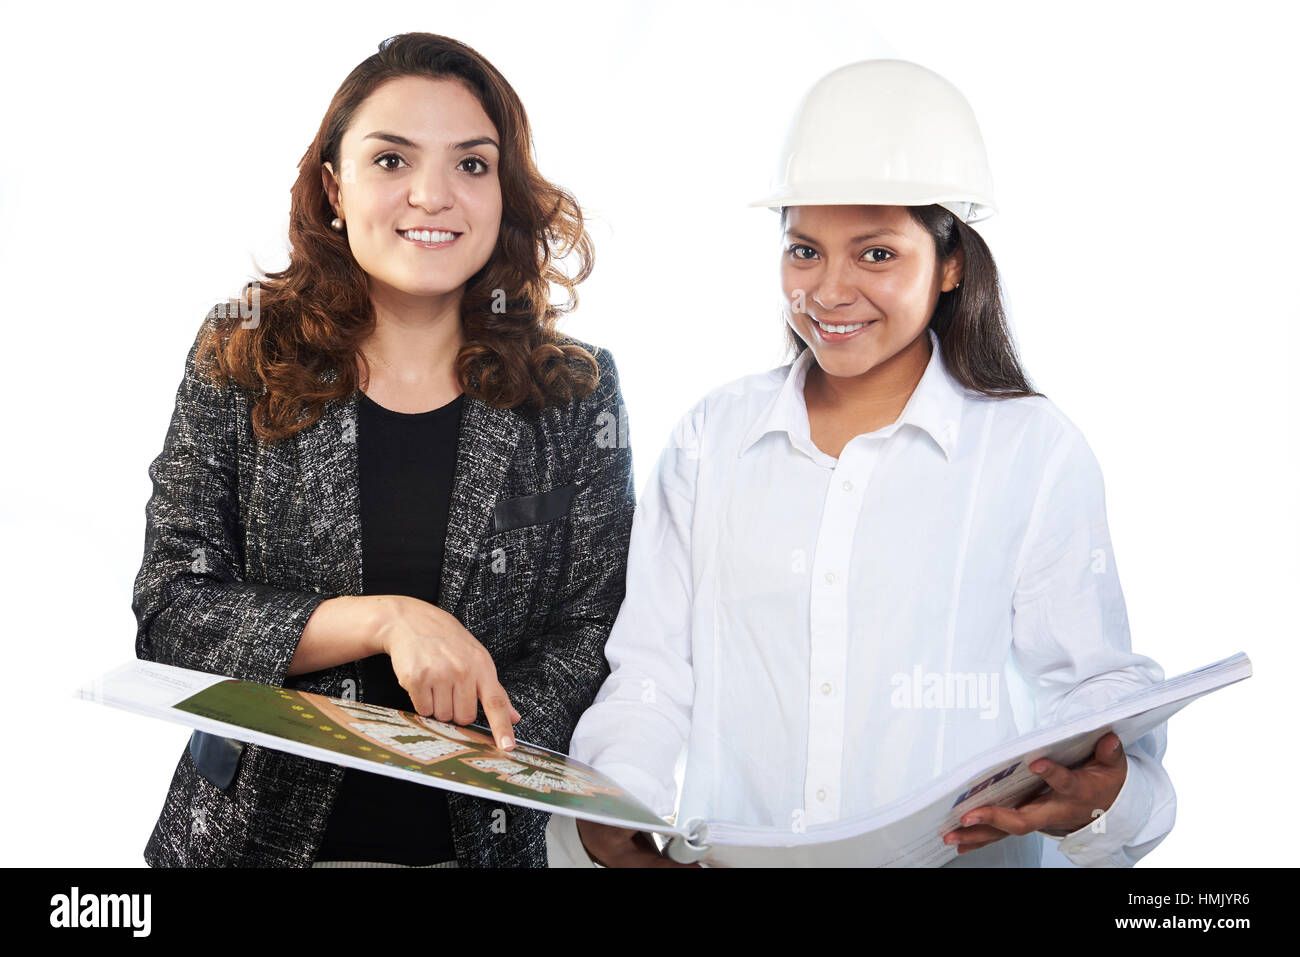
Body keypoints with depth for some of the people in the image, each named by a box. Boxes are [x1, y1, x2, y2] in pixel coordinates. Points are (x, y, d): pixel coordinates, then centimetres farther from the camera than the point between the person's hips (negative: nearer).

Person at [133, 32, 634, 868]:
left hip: (484, 835, 0)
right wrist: (385, 619, -23)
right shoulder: (241, 360, -6)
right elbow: (171, 611, -10)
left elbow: (592, 632, -3)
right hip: (255, 831, 0)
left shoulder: (576, 392, -4)